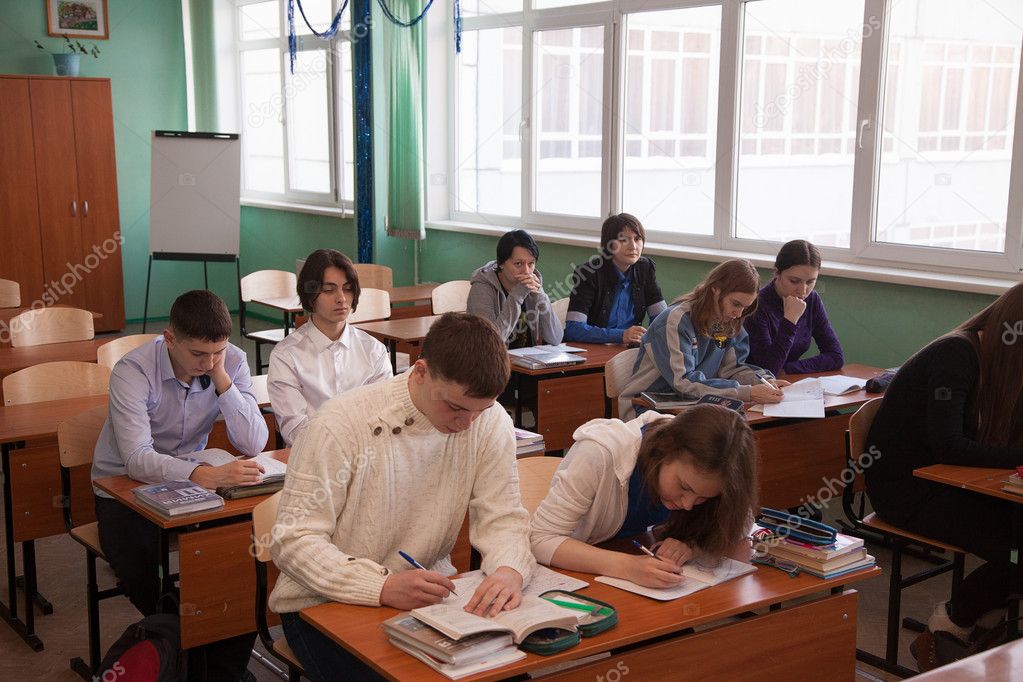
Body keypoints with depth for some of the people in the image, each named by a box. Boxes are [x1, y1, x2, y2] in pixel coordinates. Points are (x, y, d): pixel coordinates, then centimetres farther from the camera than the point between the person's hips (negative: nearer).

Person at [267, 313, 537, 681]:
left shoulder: (490, 422, -8)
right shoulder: (342, 424, -21)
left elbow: (502, 517, -6)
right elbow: (293, 540, -20)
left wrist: (510, 570, -29)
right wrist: (382, 588, -34)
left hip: (426, 594, 4)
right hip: (328, 605, -3)